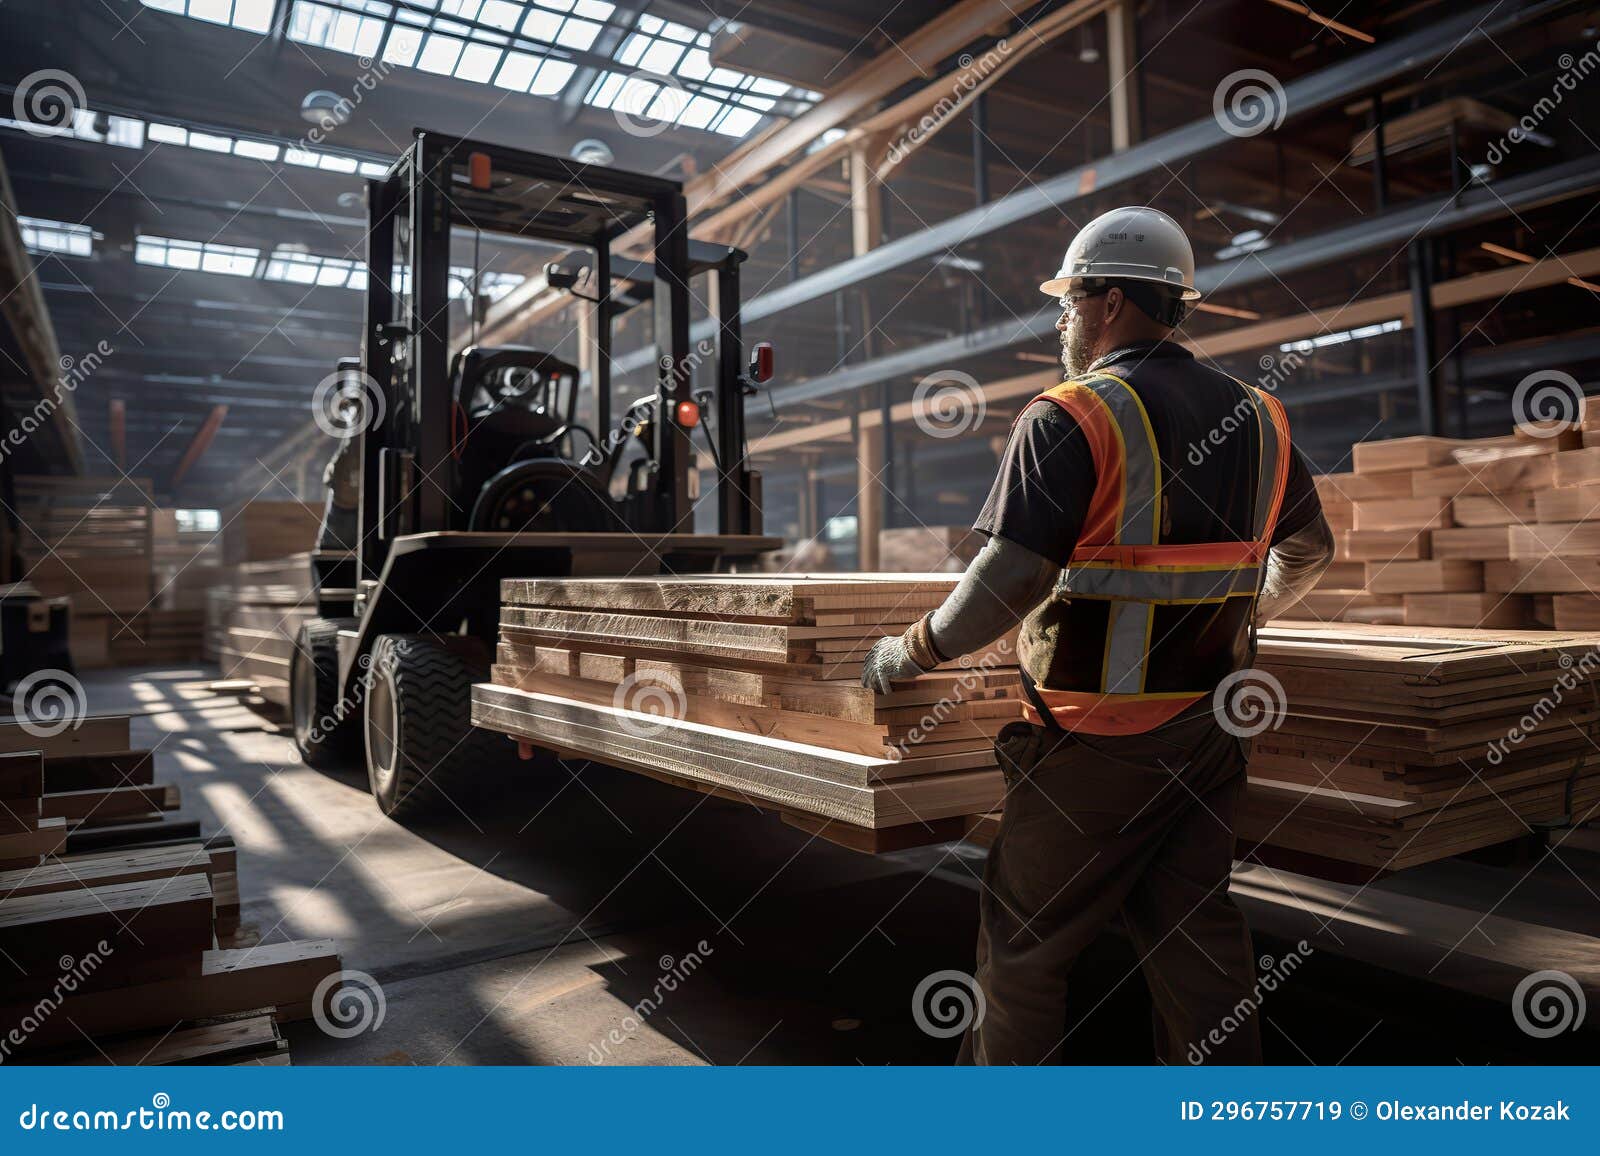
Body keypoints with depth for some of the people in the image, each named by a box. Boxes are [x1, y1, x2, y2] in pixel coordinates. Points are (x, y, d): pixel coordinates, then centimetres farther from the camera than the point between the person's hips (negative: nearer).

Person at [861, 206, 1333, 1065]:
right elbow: (1308, 549, 20)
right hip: (1211, 725, 7)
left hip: (1093, 740, -6)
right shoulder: (1256, 417, 8)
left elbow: (1010, 581, -23)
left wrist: (914, 652, -8)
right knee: (1196, 926, 16)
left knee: (1026, 938, 10)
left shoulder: (1070, 418, -14)